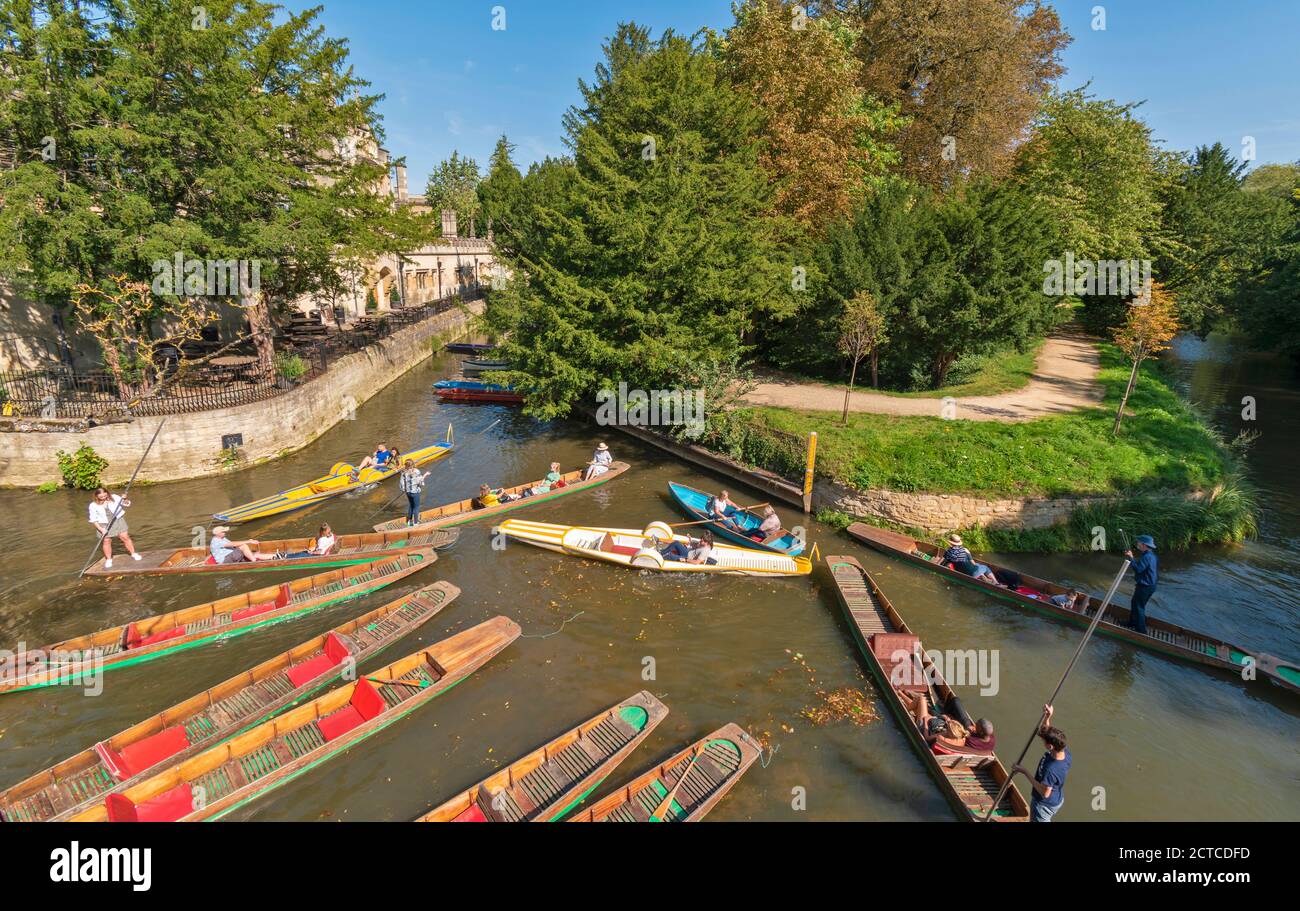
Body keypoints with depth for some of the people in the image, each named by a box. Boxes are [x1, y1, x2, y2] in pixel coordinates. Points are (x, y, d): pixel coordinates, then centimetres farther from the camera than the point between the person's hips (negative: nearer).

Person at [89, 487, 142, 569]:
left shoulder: (114, 498, -4)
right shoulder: (93, 505, -7)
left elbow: (125, 504, 1)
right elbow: (93, 520, -4)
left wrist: (125, 501, -23)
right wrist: (100, 529, -13)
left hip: (118, 520, 1)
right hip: (104, 525, -1)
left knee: (125, 537, 0)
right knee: (107, 541, 1)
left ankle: (133, 554, 11)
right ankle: (108, 560, 15)